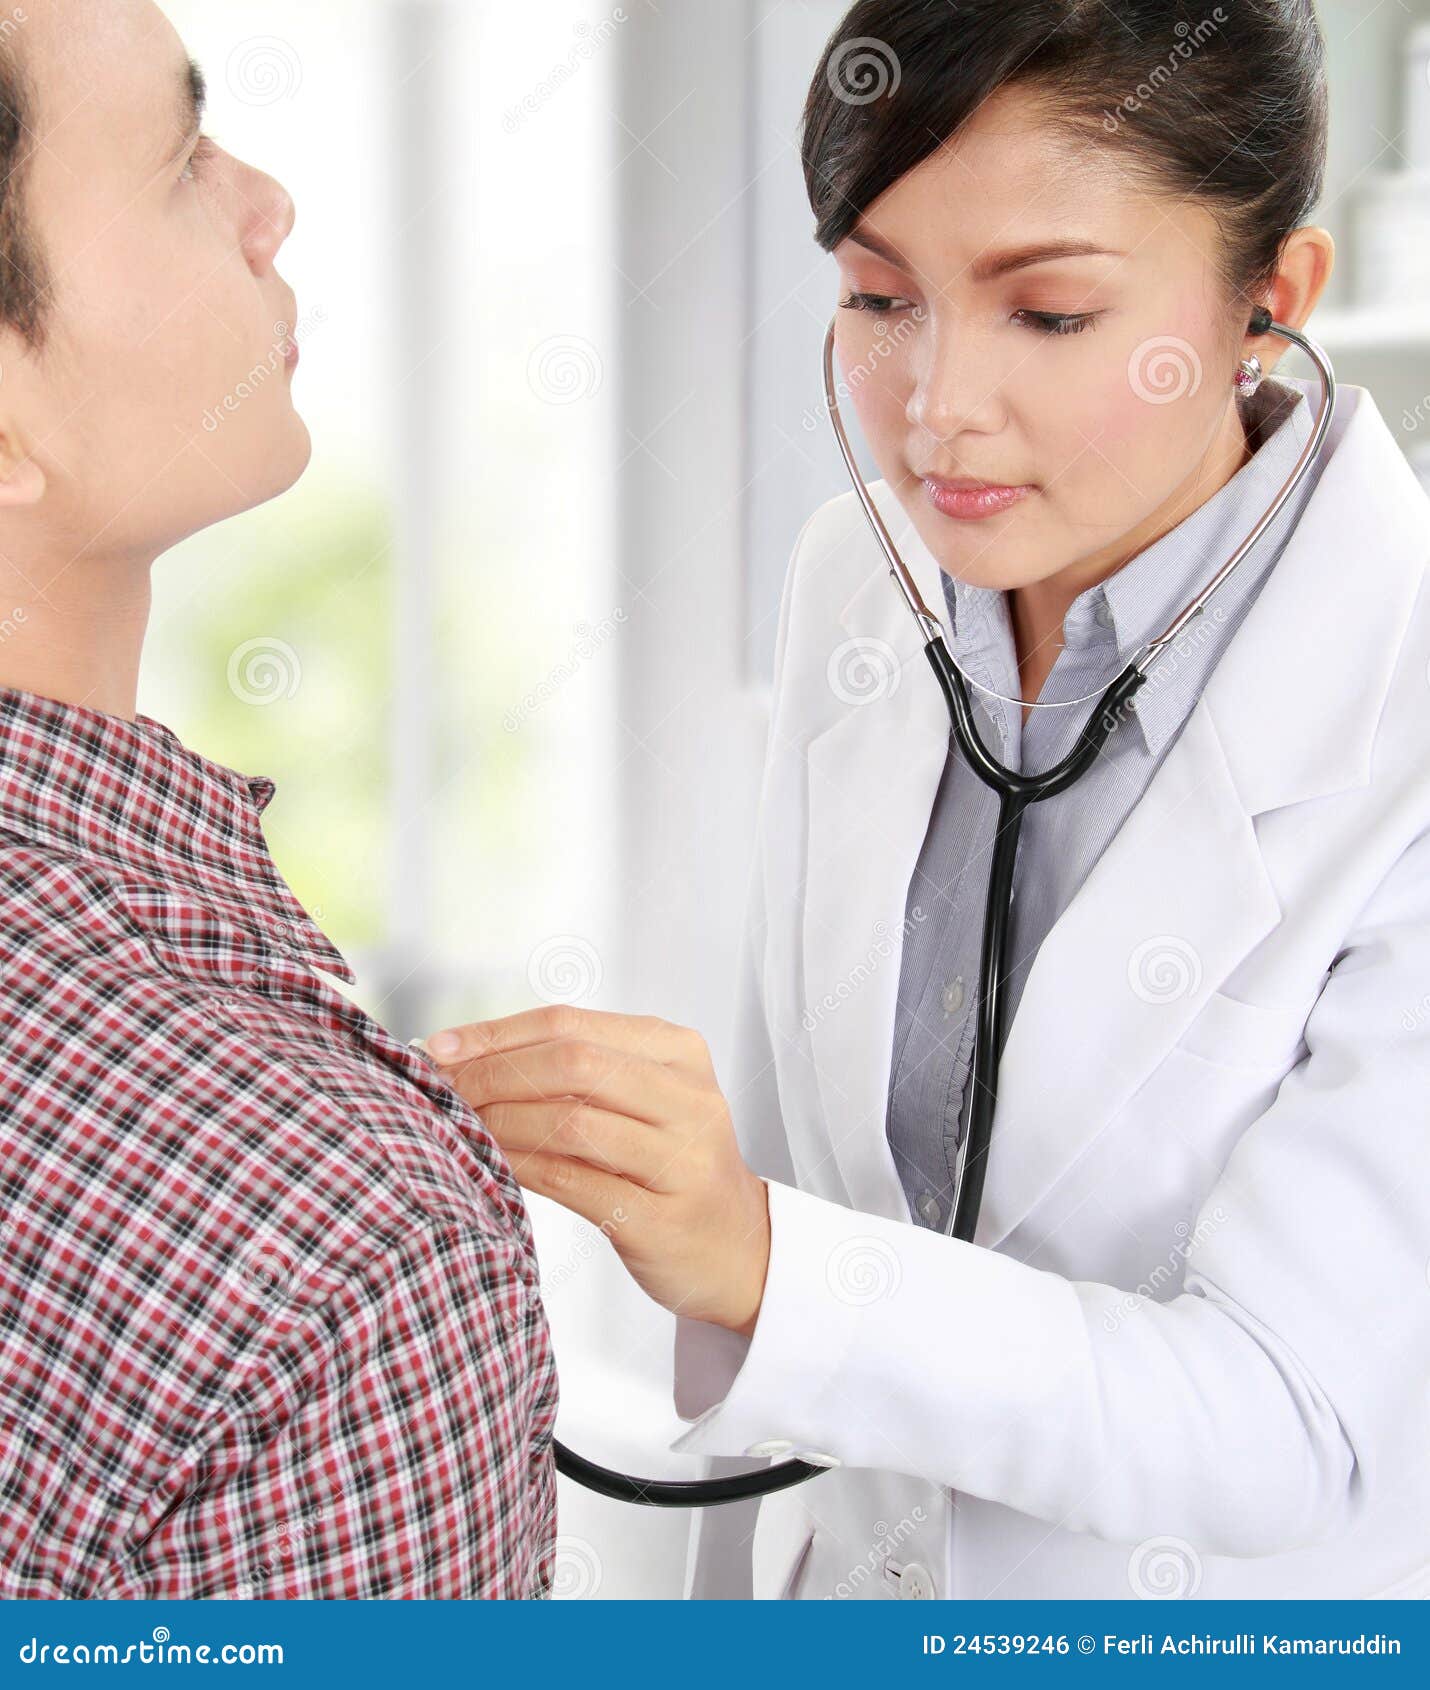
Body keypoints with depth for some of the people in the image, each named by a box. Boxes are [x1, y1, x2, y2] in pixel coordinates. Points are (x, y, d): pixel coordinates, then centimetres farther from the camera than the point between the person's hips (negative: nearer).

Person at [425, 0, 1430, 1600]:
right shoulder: (860, 582, -10)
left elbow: (1289, 1426, -26)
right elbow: (789, 1140, -1)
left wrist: (754, 1260, -40)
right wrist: (732, 1605, 7)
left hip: (1254, 1599, -3)